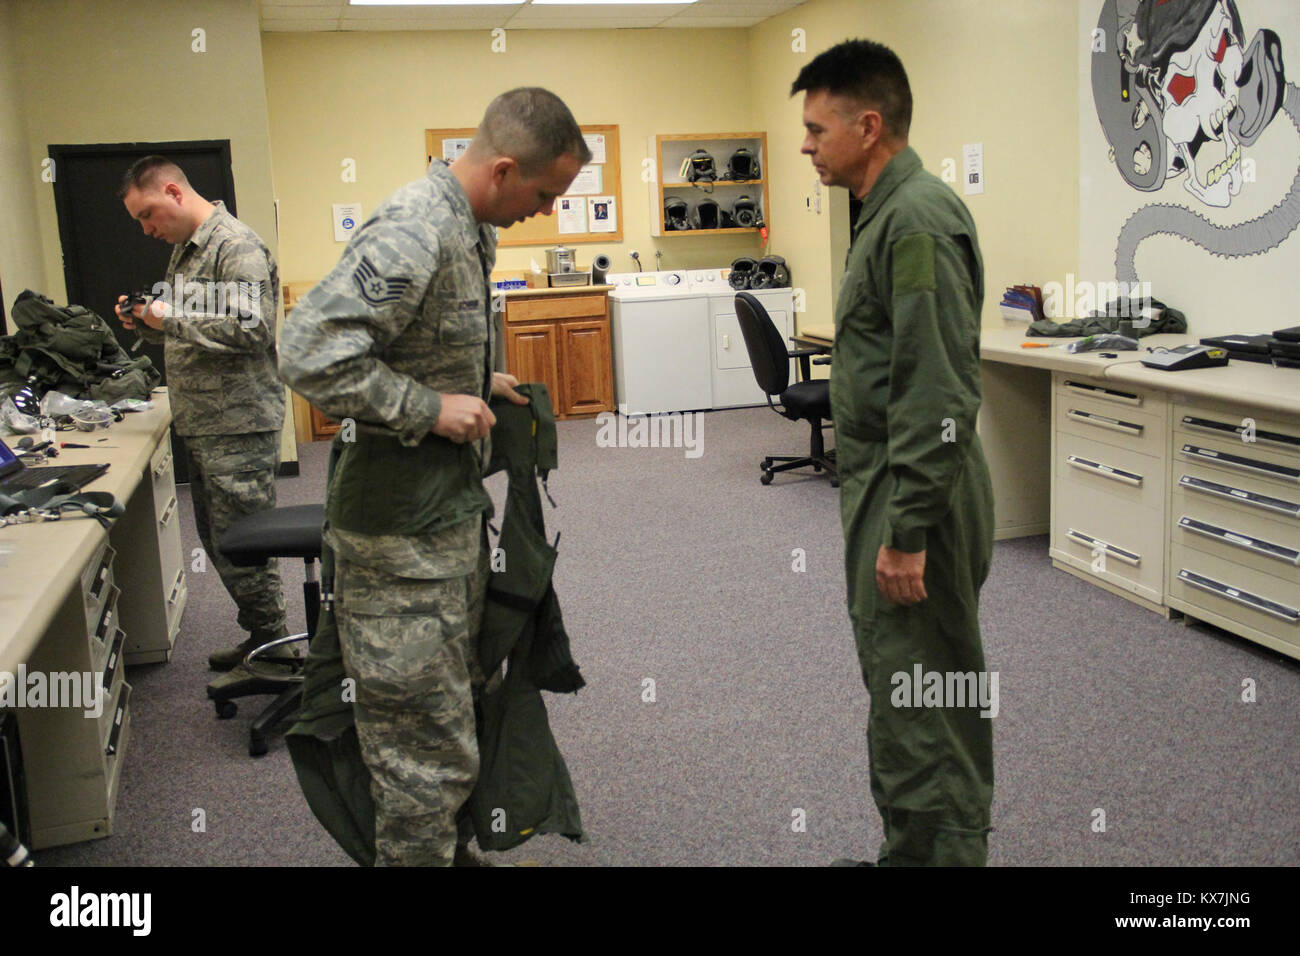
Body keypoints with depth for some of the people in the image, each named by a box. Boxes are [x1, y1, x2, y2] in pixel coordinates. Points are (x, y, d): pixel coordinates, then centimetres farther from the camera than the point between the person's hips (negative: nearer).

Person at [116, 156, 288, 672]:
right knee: (218, 541, 15)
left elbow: (253, 329, -24)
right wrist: (147, 321, 9)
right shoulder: (185, 249, 18)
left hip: (239, 426, -10)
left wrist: (171, 318, -18)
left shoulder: (237, 246, -14)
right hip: (203, 427, 10)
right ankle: (261, 639, 27)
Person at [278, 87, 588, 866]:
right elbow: (311, 353, -29)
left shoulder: (470, 228, 10)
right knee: (427, 745, 0)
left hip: (454, 508, 10)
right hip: (402, 530, -10)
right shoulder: (414, 233, -22)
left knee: (460, 700, 23)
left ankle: (452, 846, 40)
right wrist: (433, 409, -23)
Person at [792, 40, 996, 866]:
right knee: (897, 683, 19)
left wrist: (908, 532, -23)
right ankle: (908, 849, 33)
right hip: (885, 486, 11)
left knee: (923, 704, -1)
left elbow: (940, 394, -24)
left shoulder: (919, 219, -18)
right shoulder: (891, 212, 15)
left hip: (917, 494, -11)